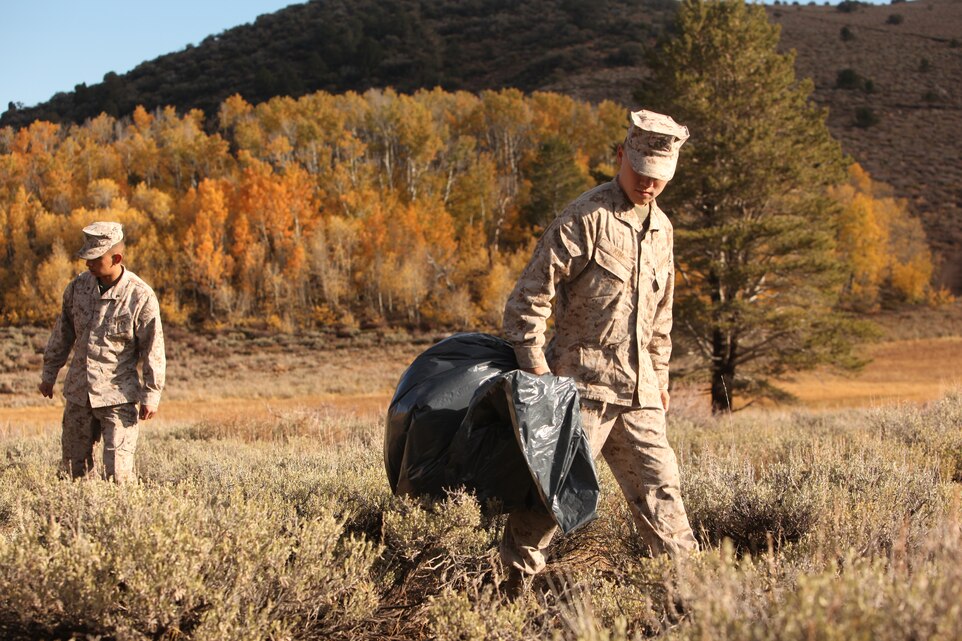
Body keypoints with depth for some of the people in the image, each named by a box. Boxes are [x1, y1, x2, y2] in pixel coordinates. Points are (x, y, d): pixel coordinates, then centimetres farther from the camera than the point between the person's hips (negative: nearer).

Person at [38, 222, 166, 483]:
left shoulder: (141, 297, -12)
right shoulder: (78, 286, 3)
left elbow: (153, 349, -8)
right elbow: (62, 333, 15)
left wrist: (151, 394, -8)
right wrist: (49, 373, 18)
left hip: (117, 396, -5)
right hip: (78, 393, 5)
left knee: (118, 471, -9)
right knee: (73, 465, 12)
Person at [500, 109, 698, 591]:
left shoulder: (661, 228, 13)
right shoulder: (584, 219, -11)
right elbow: (529, 300, -13)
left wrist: (659, 376, 23)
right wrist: (538, 376, -16)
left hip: (637, 392, 6)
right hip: (584, 384, -6)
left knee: (659, 487, 7)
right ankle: (516, 578, 10)